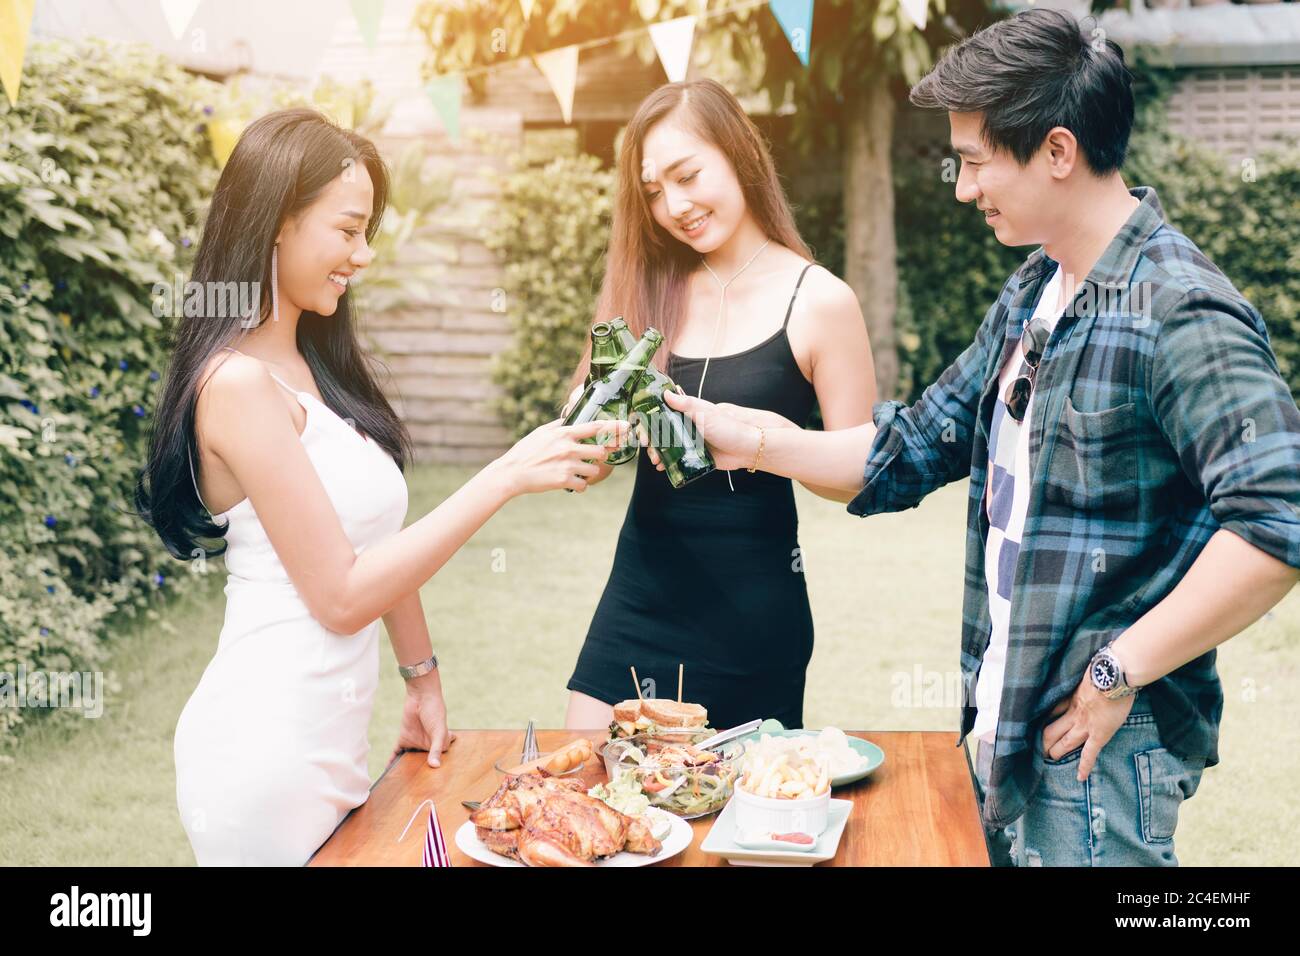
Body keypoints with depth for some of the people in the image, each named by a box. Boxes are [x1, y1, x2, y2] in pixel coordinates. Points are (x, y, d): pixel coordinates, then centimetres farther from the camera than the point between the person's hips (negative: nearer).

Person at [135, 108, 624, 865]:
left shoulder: (314, 365, 8)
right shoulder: (239, 384, -17)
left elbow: (379, 542, 13)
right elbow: (340, 593, -18)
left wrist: (423, 679, 13)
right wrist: (507, 477, -19)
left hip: (330, 744, 8)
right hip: (268, 753, -8)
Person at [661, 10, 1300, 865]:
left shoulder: (1177, 312, -19)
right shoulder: (1033, 296, 10)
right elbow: (912, 451, 14)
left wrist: (1119, 670, -22)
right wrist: (738, 437, 7)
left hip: (1100, 747, -8)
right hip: (1005, 730, 8)